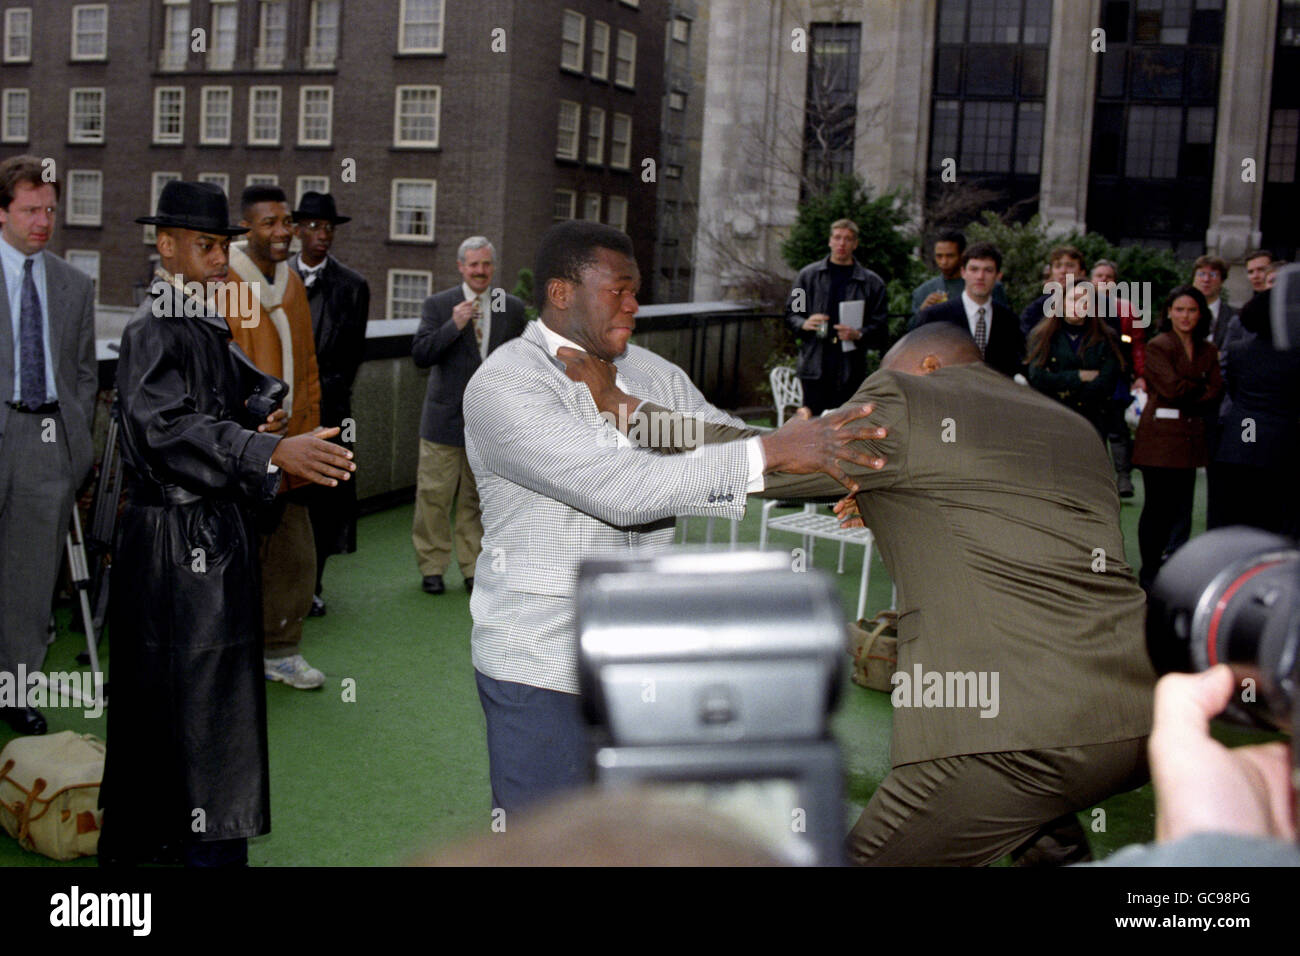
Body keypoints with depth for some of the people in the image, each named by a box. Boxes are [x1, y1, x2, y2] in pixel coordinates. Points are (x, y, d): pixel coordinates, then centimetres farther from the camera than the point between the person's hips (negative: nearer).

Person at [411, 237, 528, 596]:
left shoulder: (514, 308, 7)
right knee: (434, 496, 1)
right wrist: (454, 326, -20)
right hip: (445, 418, -1)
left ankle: (473, 567, 19)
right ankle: (432, 567, 14)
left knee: (478, 499, 8)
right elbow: (420, 356, -7)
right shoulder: (438, 305, 1)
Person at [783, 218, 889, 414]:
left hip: (851, 370, 0)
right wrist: (804, 323, -8)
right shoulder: (808, 275, 10)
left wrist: (859, 335, -14)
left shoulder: (872, 282, 7)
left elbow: (880, 327, 6)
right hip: (814, 366, 0)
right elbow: (790, 313, 14)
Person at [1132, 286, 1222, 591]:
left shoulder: (1208, 350, 15)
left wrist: (1186, 396, -9)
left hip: (1190, 437, 5)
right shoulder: (1158, 346, -2)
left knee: (1182, 508, 6)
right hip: (1161, 436, -5)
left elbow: (1216, 391, 4)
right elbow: (1173, 388, -12)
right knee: (1157, 506, -4)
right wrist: (1201, 388, 1)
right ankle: (1150, 574, 3)